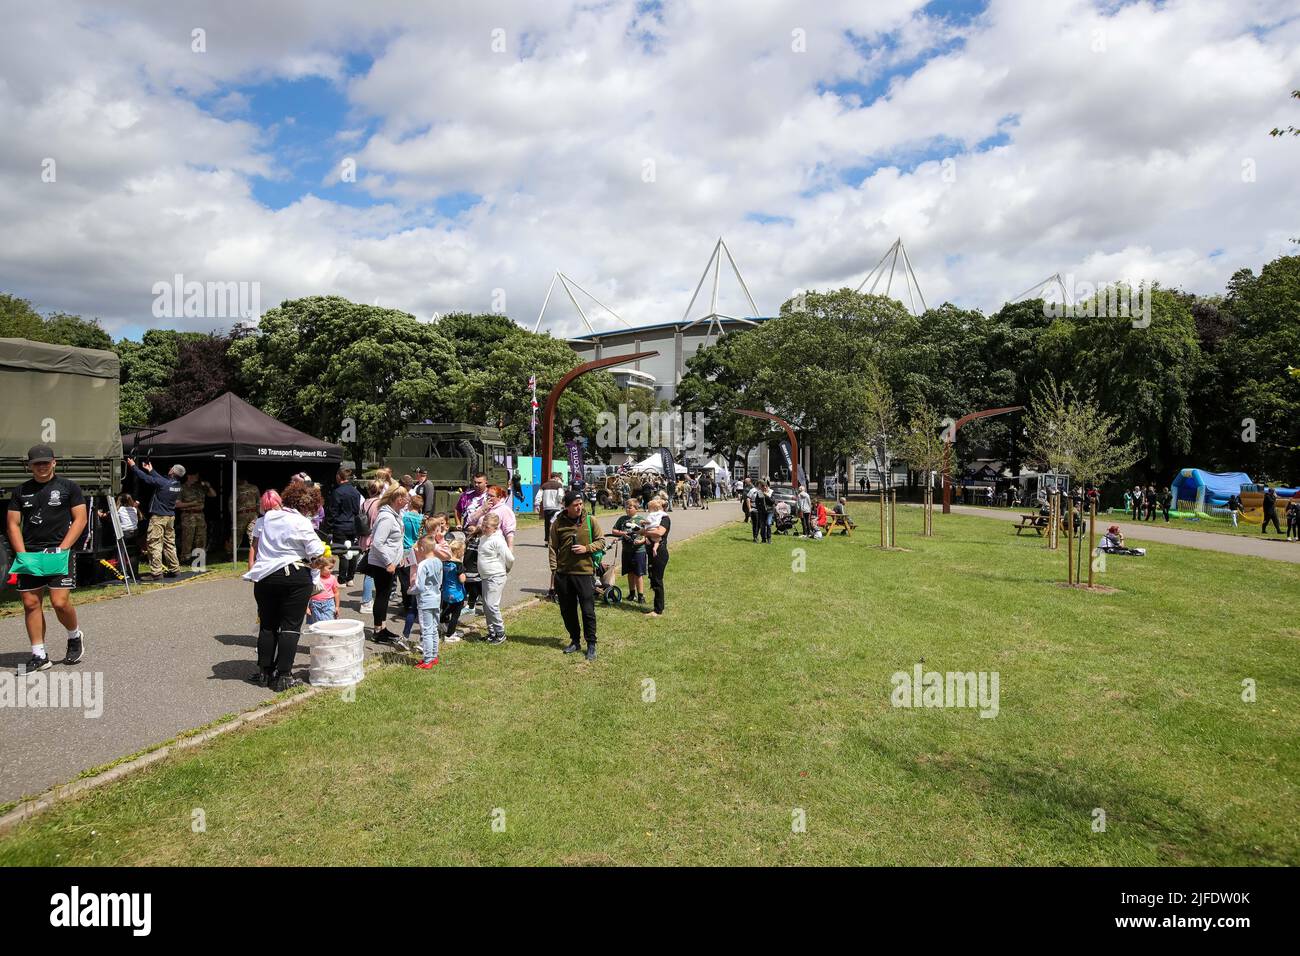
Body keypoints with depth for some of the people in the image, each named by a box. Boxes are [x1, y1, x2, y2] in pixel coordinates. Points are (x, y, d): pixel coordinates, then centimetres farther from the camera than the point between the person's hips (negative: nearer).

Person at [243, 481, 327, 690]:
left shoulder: (268, 517, 9)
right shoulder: (302, 523, -10)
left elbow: (256, 544, 19)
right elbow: (317, 553, -12)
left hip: (264, 576, 6)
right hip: (295, 576, -5)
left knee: (267, 625, 15)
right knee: (290, 626, 1)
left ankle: (264, 672, 20)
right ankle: (283, 676, 0)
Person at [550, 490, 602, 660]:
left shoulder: (590, 521, 0)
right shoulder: (558, 524, 1)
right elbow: (553, 548, 4)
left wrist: (586, 548, -11)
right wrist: (554, 569, -3)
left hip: (584, 572, -2)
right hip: (563, 574, 2)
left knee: (588, 611, 0)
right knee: (567, 611, 12)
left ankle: (591, 645, 12)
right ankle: (575, 641, 28)